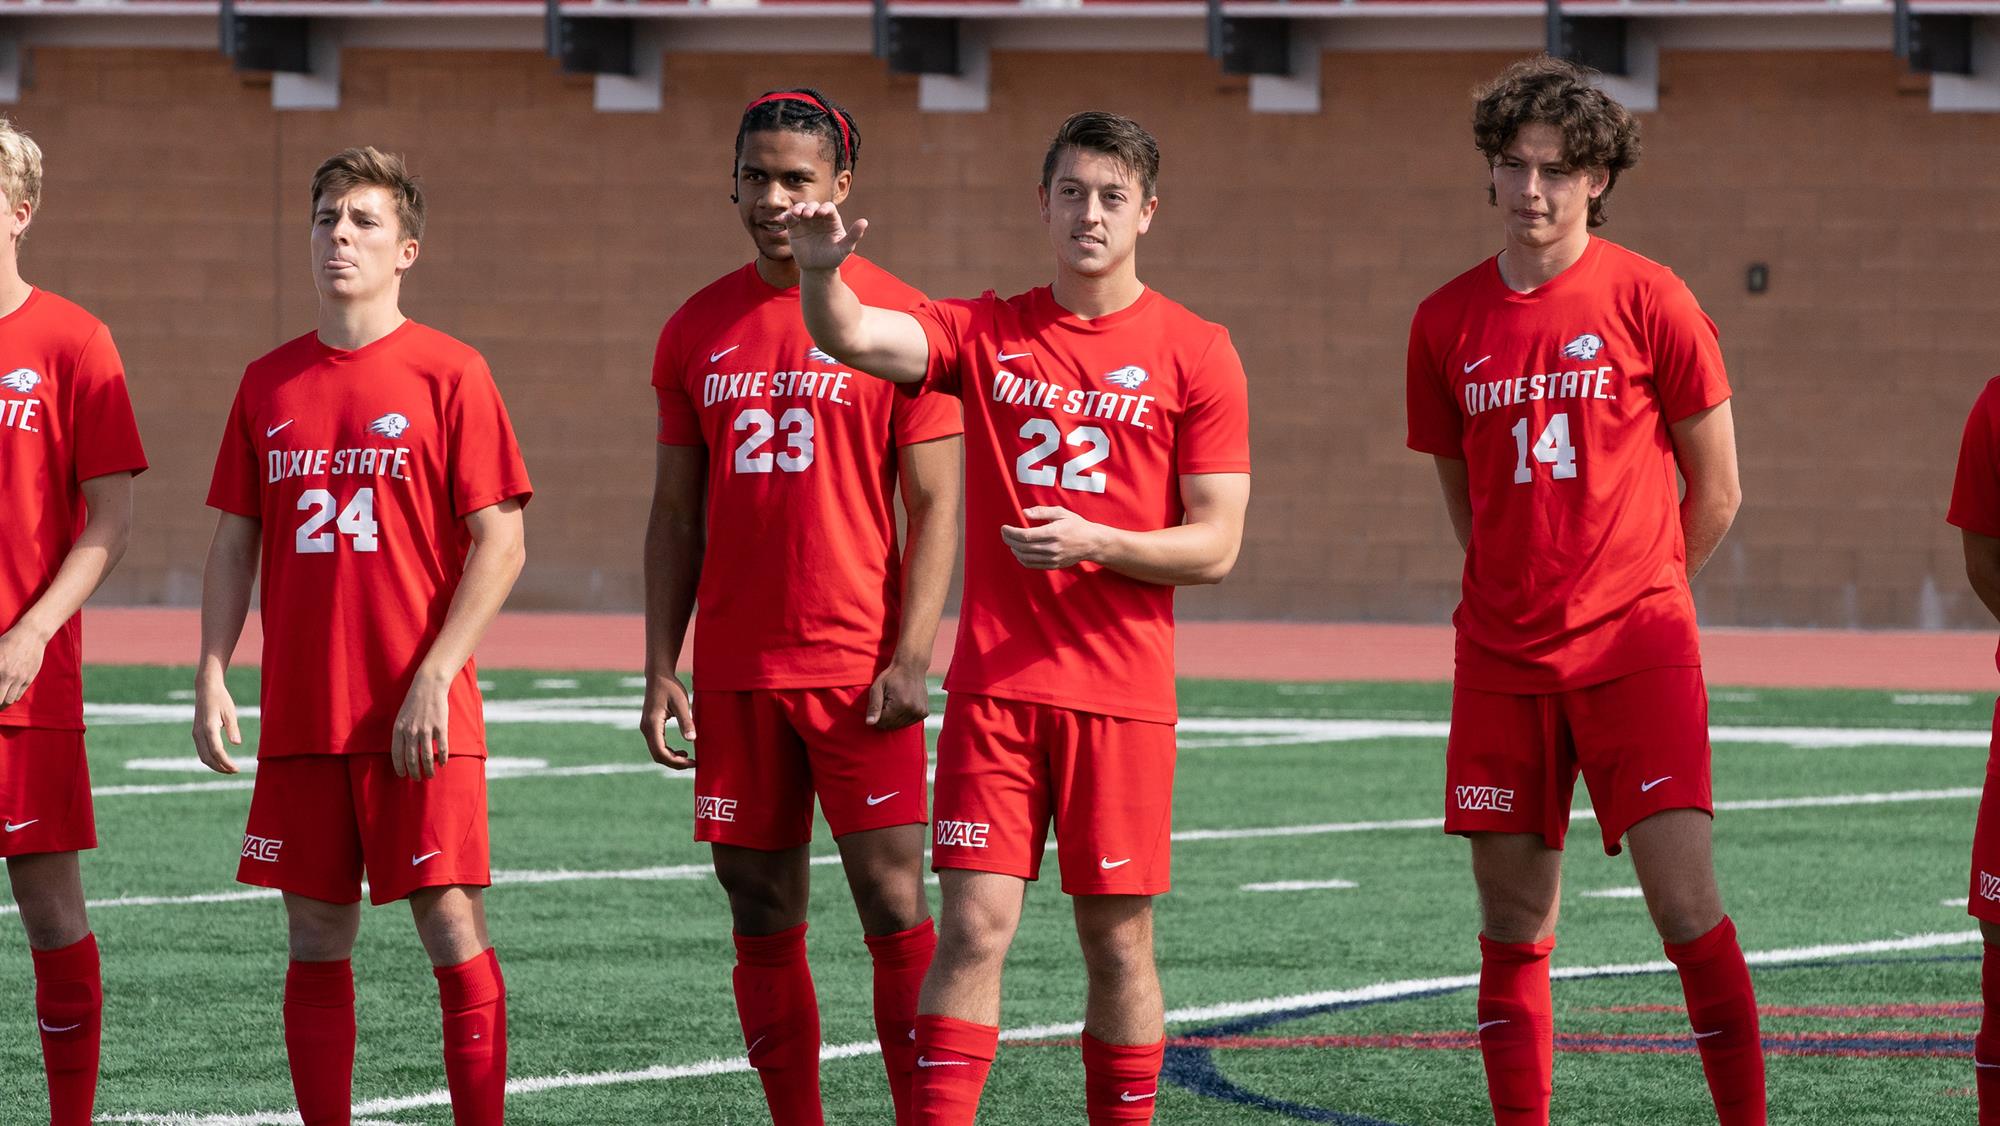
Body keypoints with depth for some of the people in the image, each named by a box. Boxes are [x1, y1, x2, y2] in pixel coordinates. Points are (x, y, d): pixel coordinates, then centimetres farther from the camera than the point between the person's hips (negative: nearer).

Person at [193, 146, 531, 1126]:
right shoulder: (269, 384, 10)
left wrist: (434, 679, -14)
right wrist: (211, 676, 2)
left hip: (419, 716, -4)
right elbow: (235, 541, 14)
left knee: (453, 929, -7)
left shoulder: (448, 373, -3)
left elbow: (499, 542, -6)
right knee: (315, 943, 7)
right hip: (301, 716, 5)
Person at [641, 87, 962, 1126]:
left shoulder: (896, 320, -2)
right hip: (737, 677, 4)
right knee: (762, 921, 5)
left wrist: (912, 658, -12)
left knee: (893, 906, -7)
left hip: (858, 674, -4)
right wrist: (660, 670, 6)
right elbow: (675, 515, 13)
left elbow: (935, 504, -3)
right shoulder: (697, 330, 10)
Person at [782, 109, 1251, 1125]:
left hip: (1122, 692, -1)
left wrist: (1093, 543, -16)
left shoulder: (1194, 355, 2)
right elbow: (852, 337, -10)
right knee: (974, 927, -6)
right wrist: (822, 272, -31)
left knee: (1118, 942, 3)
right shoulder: (986, 334, 7)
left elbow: (1215, 547, -1)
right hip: (994, 686, 1)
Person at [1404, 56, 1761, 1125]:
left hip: (1635, 648, -3)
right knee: (1513, 926, 4)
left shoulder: (1648, 299, -3)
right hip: (1502, 659, 3)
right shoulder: (1448, 321, 7)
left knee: (1685, 903, -12)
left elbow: (1714, 491, 5)